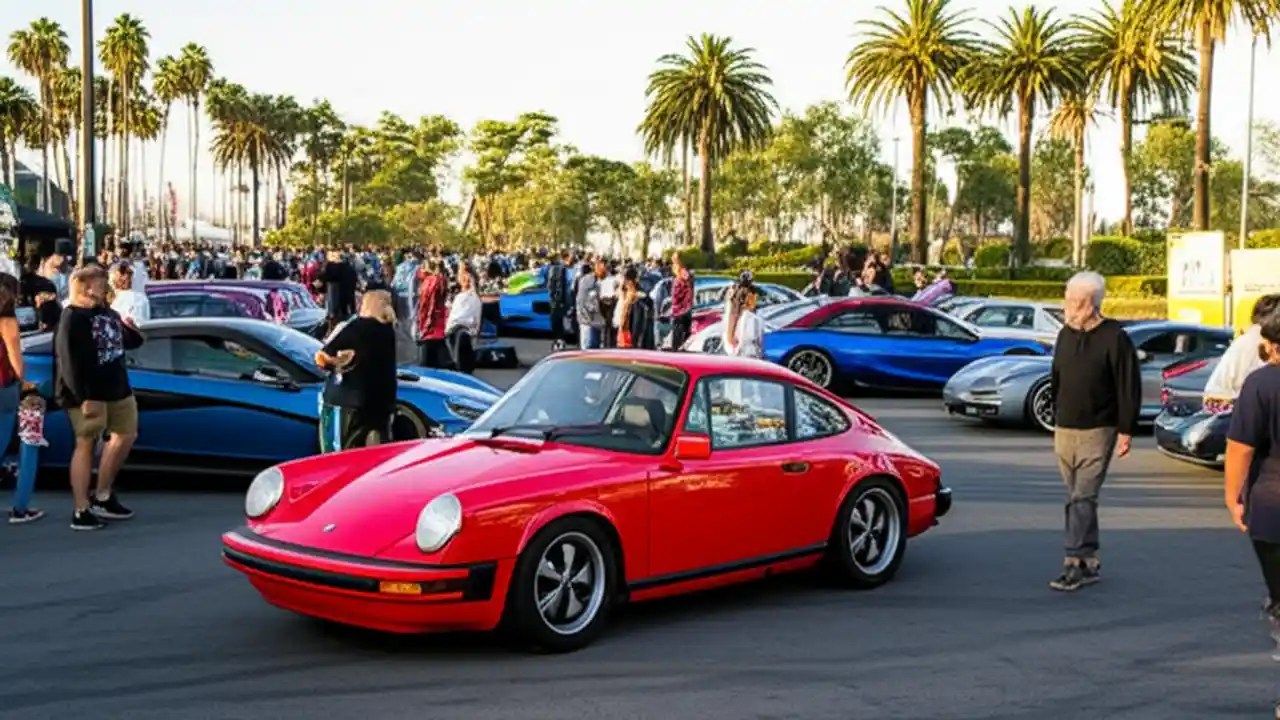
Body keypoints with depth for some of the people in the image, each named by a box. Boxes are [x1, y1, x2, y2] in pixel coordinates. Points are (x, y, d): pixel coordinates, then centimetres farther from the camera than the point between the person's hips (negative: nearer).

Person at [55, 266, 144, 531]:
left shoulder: (109, 314, 12)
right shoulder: (72, 318, -15)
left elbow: (130, 342, 22)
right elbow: (69, 361, -23)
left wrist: (132, 328, 0)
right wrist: (84, 397, -28)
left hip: (117, 387, 9)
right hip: (88, 394, -9)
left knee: (126, 435, 16)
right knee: (86, 444, -5)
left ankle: (103, 496, 28)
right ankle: (82, 511, -2)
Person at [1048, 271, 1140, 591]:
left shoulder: (1114, 338, -11)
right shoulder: (1066, 335, 9)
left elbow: (1129, 388, -11)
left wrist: (1126, 430, -13)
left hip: (1097, 433, -7)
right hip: (1065, 431, 7)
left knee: (1083, 498, -11)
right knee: (1077, 499, 10)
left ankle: (1074, 563, -12)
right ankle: (1090, 563, 17)